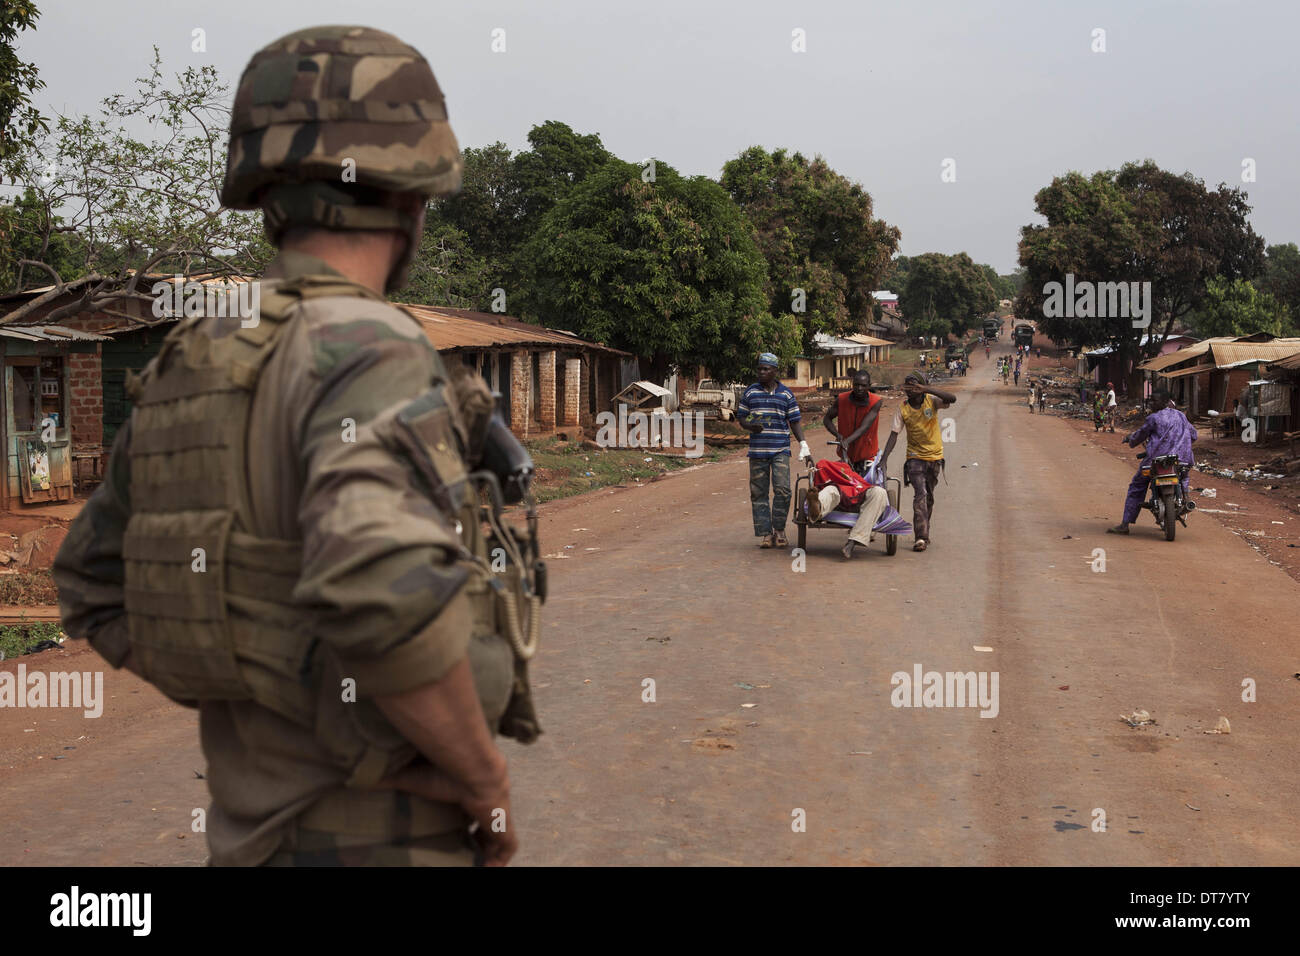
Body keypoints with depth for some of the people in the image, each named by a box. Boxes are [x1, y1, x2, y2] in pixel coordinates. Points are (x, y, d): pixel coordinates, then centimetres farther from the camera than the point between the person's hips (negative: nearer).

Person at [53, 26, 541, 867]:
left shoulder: (190, 371, 6)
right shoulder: (371, 353, -21)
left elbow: (99, 593, 17)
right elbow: (386, 595, -41)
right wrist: (486, 781, -22)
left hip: (264, 833, 8)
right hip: (381, 849, -8)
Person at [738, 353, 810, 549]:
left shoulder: (786, 394, 7)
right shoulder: (750, 392, 8)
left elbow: (795, 422, 9)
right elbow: (741, 417, 12)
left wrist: (803, 446, 0)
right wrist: (751, 426, -11)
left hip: (780, 450, -1)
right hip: (757, 450, 1)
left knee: (782, 490, -11)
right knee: (759, 492, 1)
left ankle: (779, 531, 5)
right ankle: (764, 534, 7)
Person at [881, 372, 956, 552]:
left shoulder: (932, 401, -8)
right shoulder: (903, 409, -7)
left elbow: (952, 399, -28)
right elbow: (893, 435, -10)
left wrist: (927, 389, -38)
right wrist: (884, 458, -20)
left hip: (935, 456, 1)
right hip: (915, 457, -1)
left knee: (929, 497, 13)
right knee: (920, 494, -17)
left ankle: (924, 535, 29)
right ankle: (921, 537, -20)